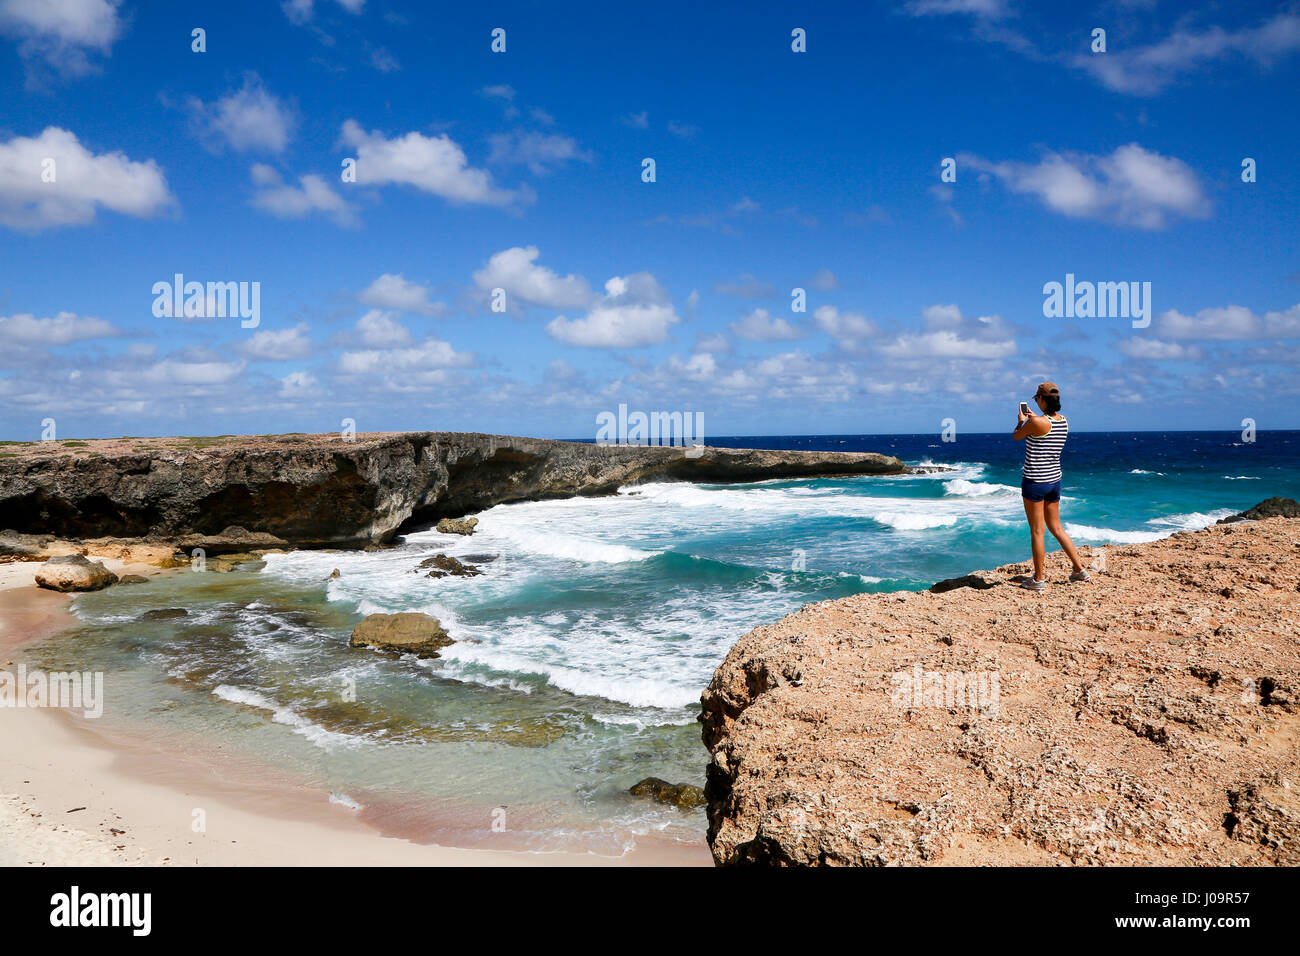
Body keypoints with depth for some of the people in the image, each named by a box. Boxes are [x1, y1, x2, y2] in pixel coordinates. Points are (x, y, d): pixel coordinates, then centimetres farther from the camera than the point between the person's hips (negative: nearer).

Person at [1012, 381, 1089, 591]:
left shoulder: (1036, 422, -18)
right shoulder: (1064, 421, 3)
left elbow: (1016, 436, 0)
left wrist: (1021, 420, 19)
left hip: (1034, 481, -7)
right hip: (1055, 480, 7)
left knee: (1037, 531, 2)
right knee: (1056, 528, 20)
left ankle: (1038, 580, 10)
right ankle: (1079, 570, 24)